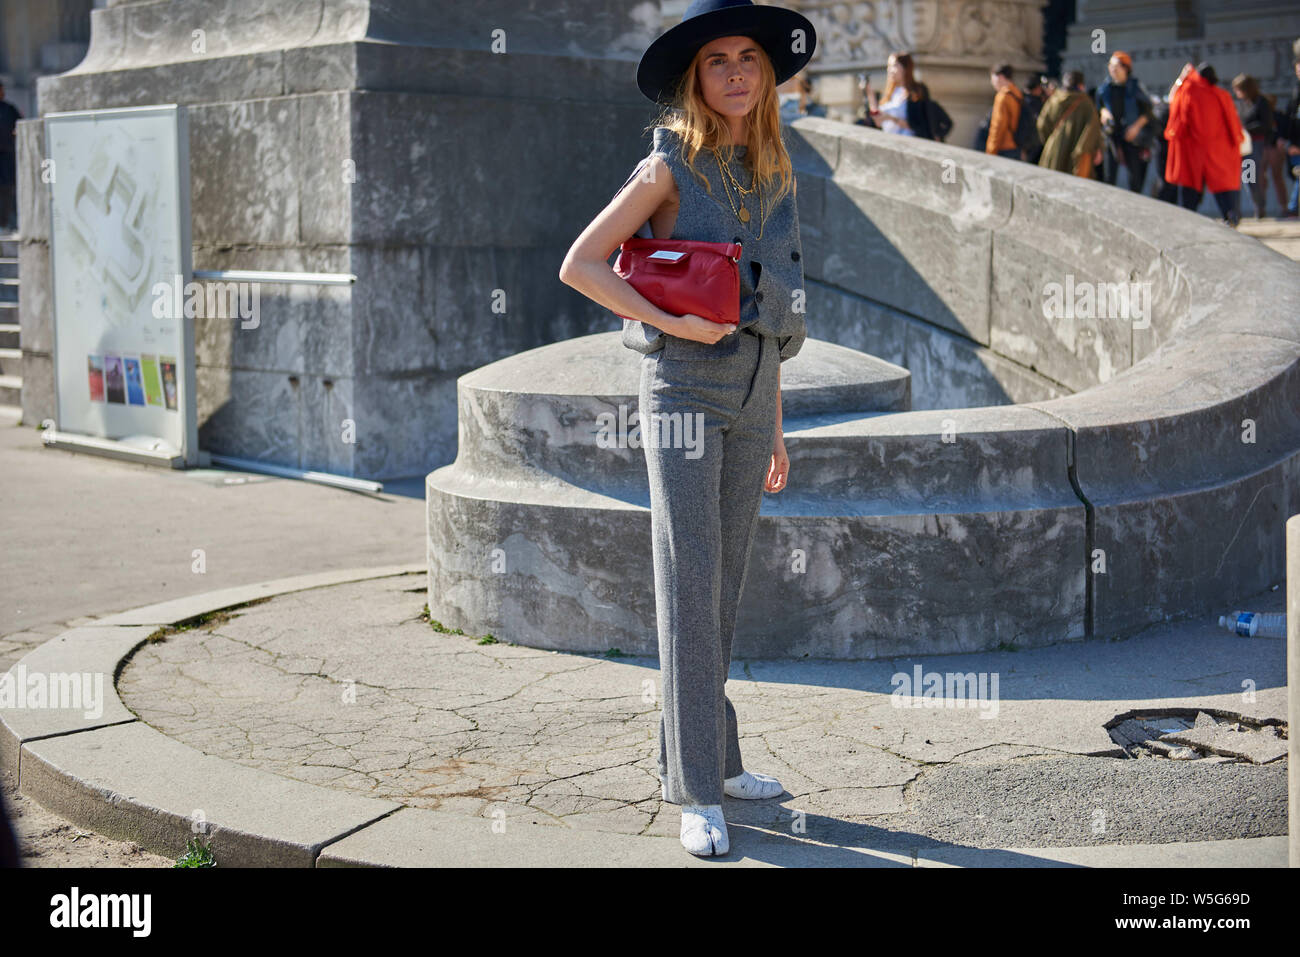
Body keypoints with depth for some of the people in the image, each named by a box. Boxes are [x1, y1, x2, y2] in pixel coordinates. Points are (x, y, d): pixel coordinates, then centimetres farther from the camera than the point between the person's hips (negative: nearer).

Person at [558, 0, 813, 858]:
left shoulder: (775, 176, 13)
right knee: (690, 585, -9)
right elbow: (580, 266, -8)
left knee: (724, 588, 12)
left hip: (749, 399, 6)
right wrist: (670, 322, -17)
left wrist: (774, 427, 18)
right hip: (683, 390, -6)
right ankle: (697, 795, -6)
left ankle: (711, 758, 24)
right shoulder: (671, 167, -4)